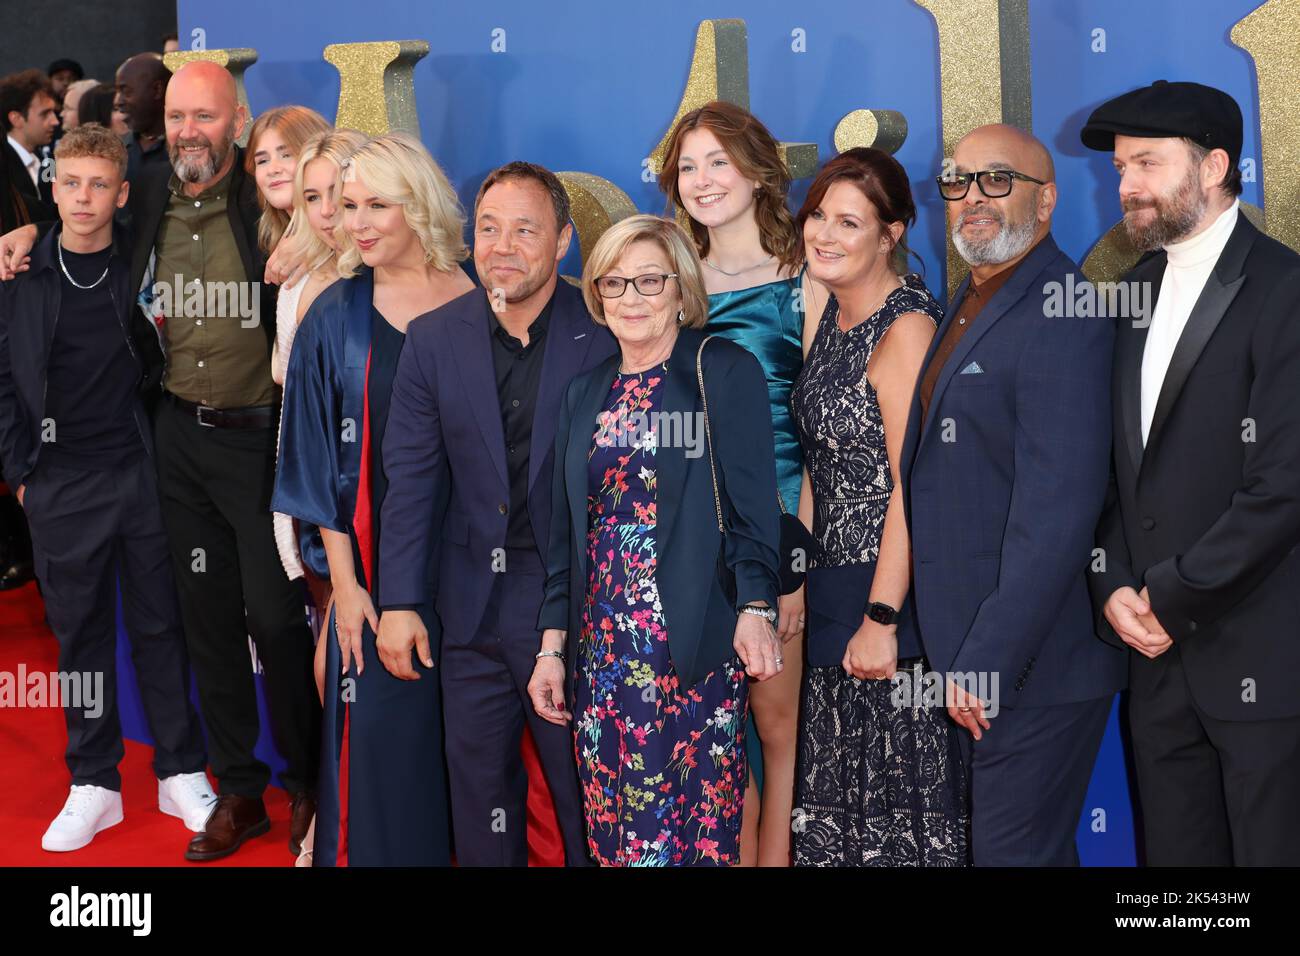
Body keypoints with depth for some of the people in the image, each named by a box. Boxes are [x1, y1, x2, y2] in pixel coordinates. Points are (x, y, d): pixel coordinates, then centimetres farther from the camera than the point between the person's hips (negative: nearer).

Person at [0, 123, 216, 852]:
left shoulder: (143, 270, 1)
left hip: (141, 472, 0)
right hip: (61, 485, 1)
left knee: (159, 622, 6)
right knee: (80, 629, 7)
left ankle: (182, 772, 17)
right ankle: (94, 784, 17)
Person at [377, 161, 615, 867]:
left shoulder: (605, 336, -8)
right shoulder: (433, 339, 0)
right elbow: (410, 475, 1)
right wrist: (399, 602, -2)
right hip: (473, 605, 3)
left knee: (585, 787, 9)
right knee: (478, 786, 16)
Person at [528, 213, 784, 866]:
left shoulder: (725, 372, 0)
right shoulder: (586, 395, 15)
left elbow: (753, 503, -6)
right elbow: (566, 531, 16)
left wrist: (755, 609, -20)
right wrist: (552, 645, 11)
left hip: (695, 649, -4)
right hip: (600, 647, 5)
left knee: (695, 832, -3)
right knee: (610, 828, 6)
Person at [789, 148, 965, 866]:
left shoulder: (906, 328, -16)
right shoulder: (834, 311, 10)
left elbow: (913, 485, -20)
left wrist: (881, 617, -22)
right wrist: (802, 580, 12)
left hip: (891, 591, -9)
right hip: (835, 589, 9)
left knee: (899, 798, 3)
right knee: (836, 801, 16)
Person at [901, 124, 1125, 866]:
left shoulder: (1060, 317, -17)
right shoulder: (971, 304, 13)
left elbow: (1057, 511, -23)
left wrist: (989, 661, -22)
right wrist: (961, 654, 10)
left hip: (1034, 663, -9)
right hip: (969, 655, 9)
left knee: (1016, 848, 1)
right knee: (993, 840, 19)